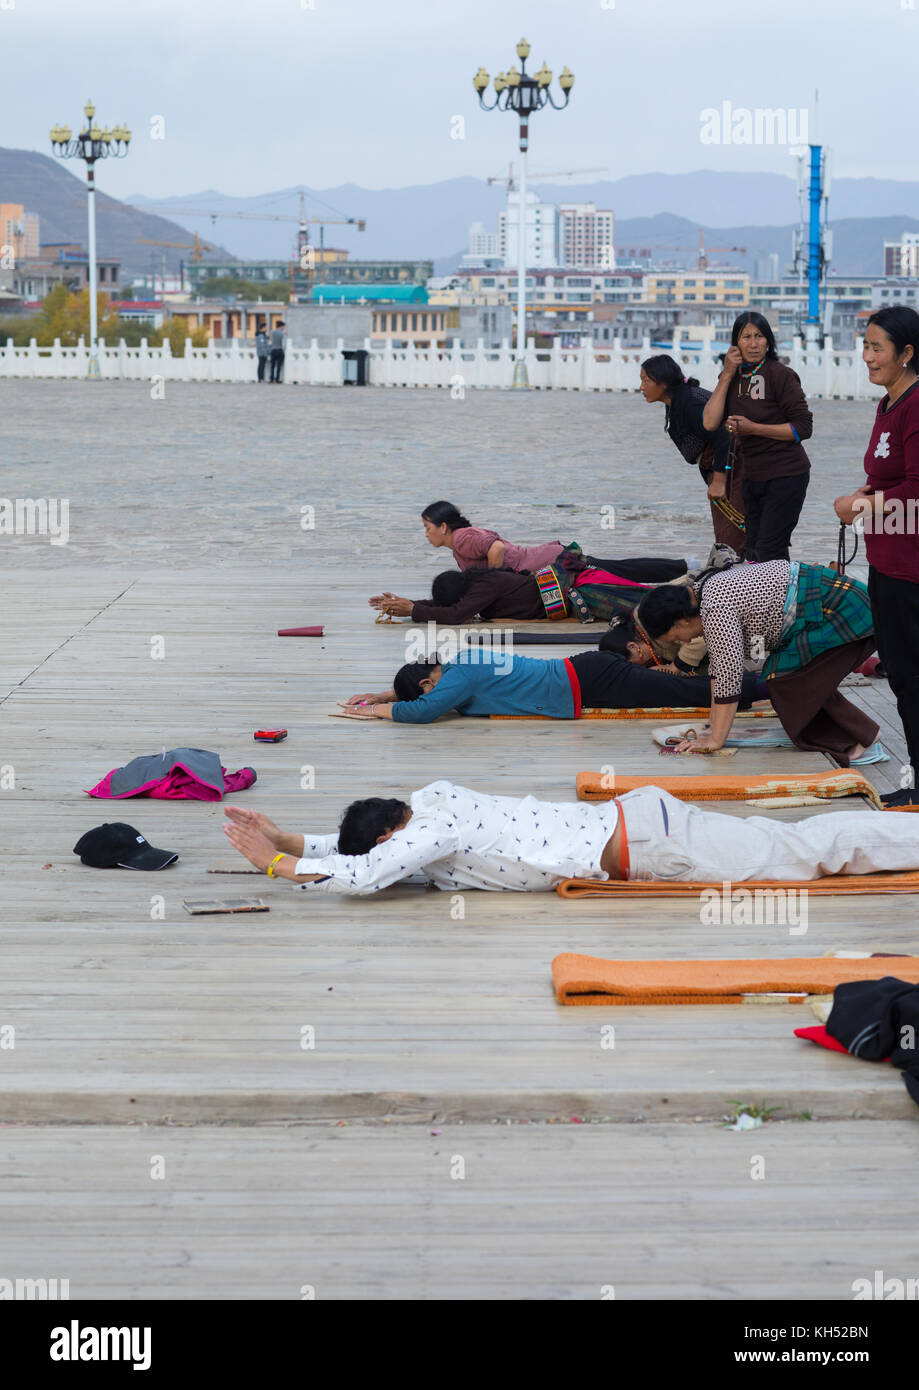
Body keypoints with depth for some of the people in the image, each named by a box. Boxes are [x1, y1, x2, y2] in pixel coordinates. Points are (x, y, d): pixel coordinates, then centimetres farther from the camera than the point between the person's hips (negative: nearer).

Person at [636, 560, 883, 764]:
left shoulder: (715, 610, -20)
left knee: (787, 681, -11)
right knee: (780, 677, 9)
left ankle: (863, 742, -3)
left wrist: (715, 740, -15)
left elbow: (729, 675, -21)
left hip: (843, 614, -10)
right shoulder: (704, 590, 12)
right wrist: (714, 726, 17)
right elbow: (718, 663, 17)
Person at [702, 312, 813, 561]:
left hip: (786, 475, -7)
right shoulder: (732, 377, 5)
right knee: (752, 552, 14)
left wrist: (753, 428, -20)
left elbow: (804, 427, -15)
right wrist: (727, 375, -11)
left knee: (768, 553, -12)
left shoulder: (780, 375, -13)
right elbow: (710, 423, -8)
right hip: (752, 476, 7)